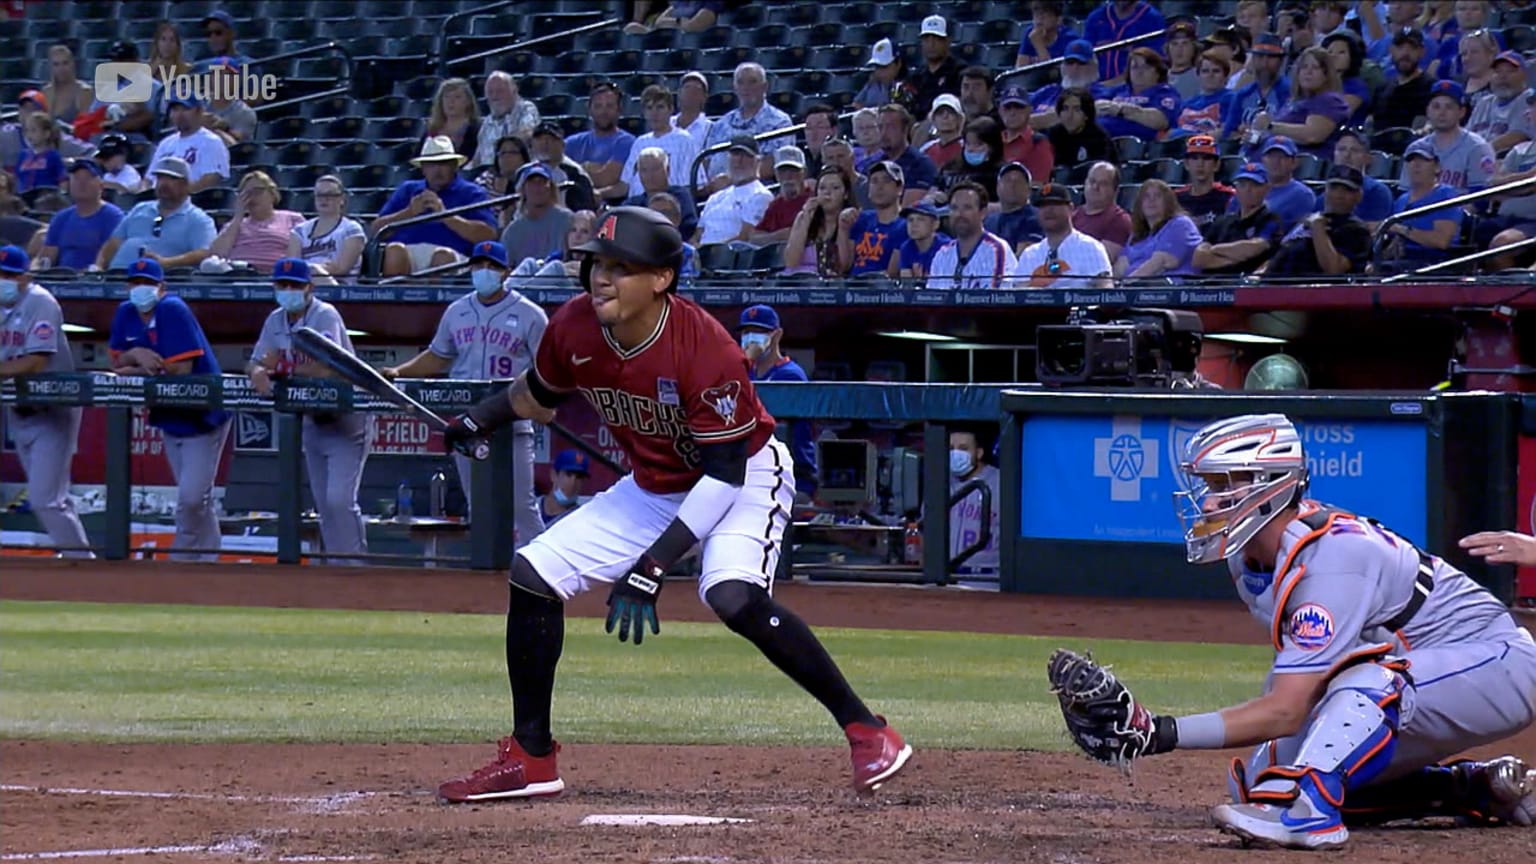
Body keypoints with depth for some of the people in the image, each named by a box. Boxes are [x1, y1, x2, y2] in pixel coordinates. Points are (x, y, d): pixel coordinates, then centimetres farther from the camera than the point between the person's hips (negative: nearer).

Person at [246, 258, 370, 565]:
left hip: (346, 421, -8)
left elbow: (327, 369, -29)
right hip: (312, 421, 8)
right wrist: (258, 372, -20)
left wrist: (281, 369, -24)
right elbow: (255, 364, 3)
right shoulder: (276, 321, 7)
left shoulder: (325, 316, -17)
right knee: (323, 504, 9)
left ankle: (354, 567, -11)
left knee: (339, 499, -16)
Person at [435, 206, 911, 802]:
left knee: (732, 595, -34)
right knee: (533, 573, -1)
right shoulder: (574, 329, -14)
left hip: (749, 479, -7)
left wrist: (652, 568, -37)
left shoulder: (704, 349, -33)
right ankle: (530, 759, 10)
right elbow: (539, 395, 11)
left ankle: (865, 729, -24)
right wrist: (482, 419, -9)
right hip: (652, 486, 7)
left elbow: (725, 475, -31)